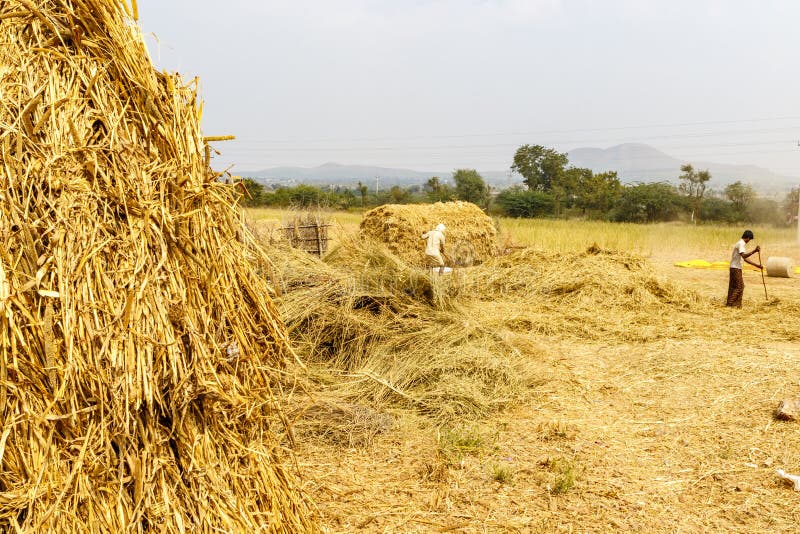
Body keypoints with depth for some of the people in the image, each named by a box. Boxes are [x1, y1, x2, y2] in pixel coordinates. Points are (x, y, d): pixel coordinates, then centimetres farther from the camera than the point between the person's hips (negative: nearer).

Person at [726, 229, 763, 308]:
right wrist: (754, 251, -41)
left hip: (734, 268, 10)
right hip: (736, 268, -10)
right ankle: (731, 303, -5)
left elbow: (745, 259, 19)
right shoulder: (741, 244, -15)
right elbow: (744, 255, -32)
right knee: (740, 286, -6)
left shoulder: (740, 243, 17)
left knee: (733, 286, 11)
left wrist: (756, 265, 18)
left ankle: (729, 303, 15)